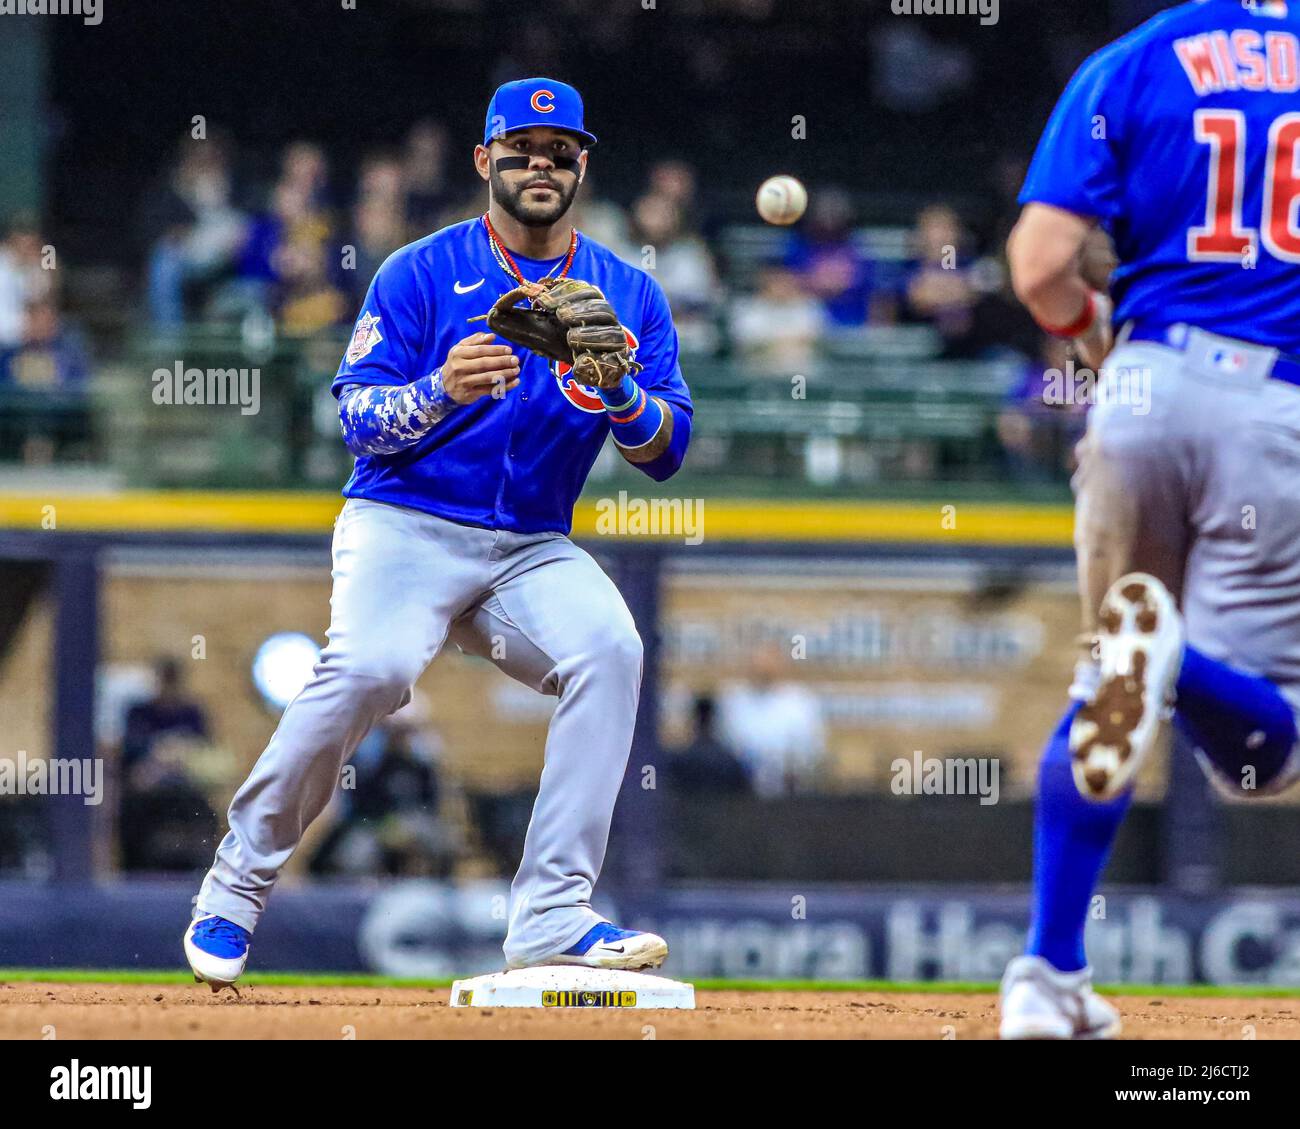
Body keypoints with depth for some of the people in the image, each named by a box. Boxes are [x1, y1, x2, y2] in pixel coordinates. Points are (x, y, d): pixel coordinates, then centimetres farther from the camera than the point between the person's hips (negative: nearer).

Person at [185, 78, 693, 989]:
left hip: (533, 549, 3)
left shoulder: (630, 294, 8)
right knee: (371, 666, -32)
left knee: (610, 649, -27)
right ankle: (237, 888, -14)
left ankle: (552, 918, -27)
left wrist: (620, 395, -20)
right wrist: (440, 390, -26)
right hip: (407, 524, -3)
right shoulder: (420, 274, 1)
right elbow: (358, 418, -6)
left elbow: (666, 453, 1)